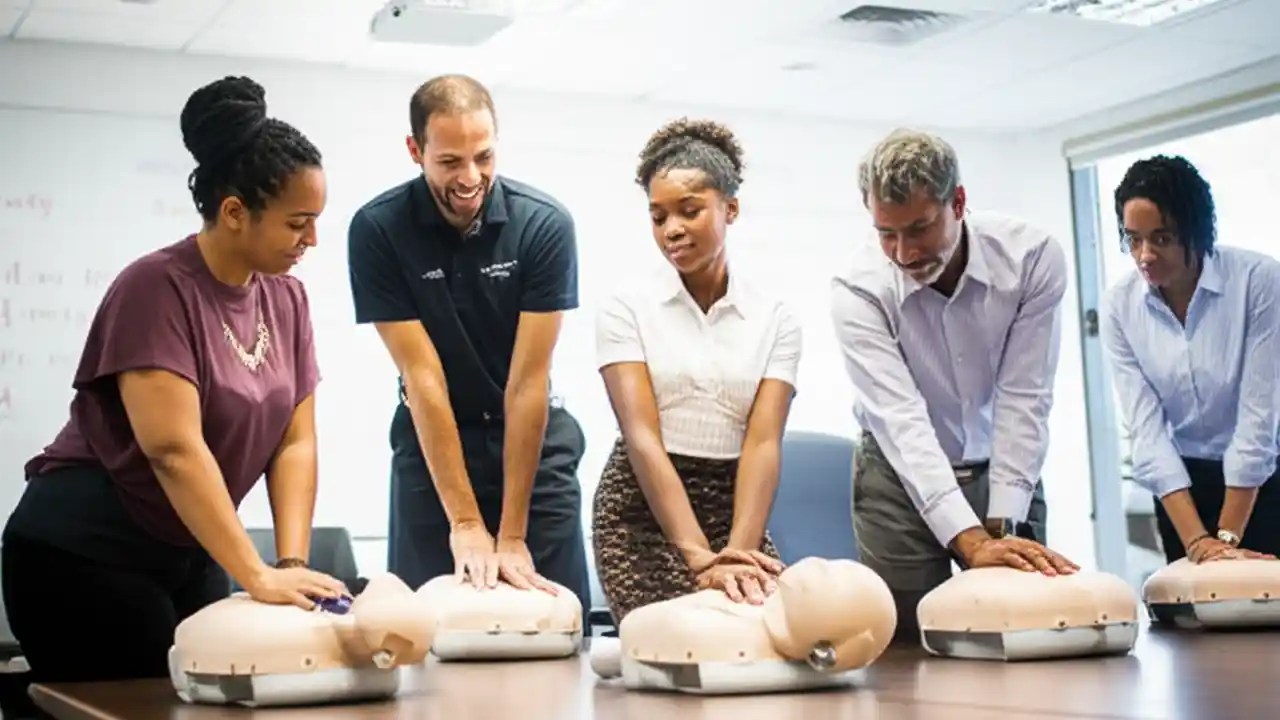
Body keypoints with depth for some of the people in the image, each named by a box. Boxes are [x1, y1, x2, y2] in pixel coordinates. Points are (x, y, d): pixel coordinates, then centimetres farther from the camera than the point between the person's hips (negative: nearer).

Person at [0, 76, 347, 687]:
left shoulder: (286, 299, 2)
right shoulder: (158, 288, -18)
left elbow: (295, 442, -1)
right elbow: (174, 450, -27)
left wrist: (292, 563, -13)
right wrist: (258, 577, -30)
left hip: (188, 556, 7)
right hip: (84, 557, -7)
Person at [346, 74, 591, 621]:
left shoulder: (544, 224, -16)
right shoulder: (377, 228, -15)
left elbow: (528, 380, -17)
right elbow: (422, 376, -17)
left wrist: (512, 533, -18)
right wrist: (465, 522, -20)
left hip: (534, 438, 0)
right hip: (431, 441, 0)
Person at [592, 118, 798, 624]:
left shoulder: (774, 319, 2)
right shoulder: (626, 309, -4)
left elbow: (763, 443, -9)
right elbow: (642, 437, -14)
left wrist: (738, 550, -26)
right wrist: (700, 557, -27)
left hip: (735, 505, 2)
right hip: (641, 509, -2)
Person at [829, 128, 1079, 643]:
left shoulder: (1033, 257, -20)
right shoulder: (858, 291, -23)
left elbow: (1023, 400, -20)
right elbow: (901, 422, -32)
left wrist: (1002, 527, -26)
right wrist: (973, 541, -42)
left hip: (1004, 470, 1)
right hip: (902, 477, -1)